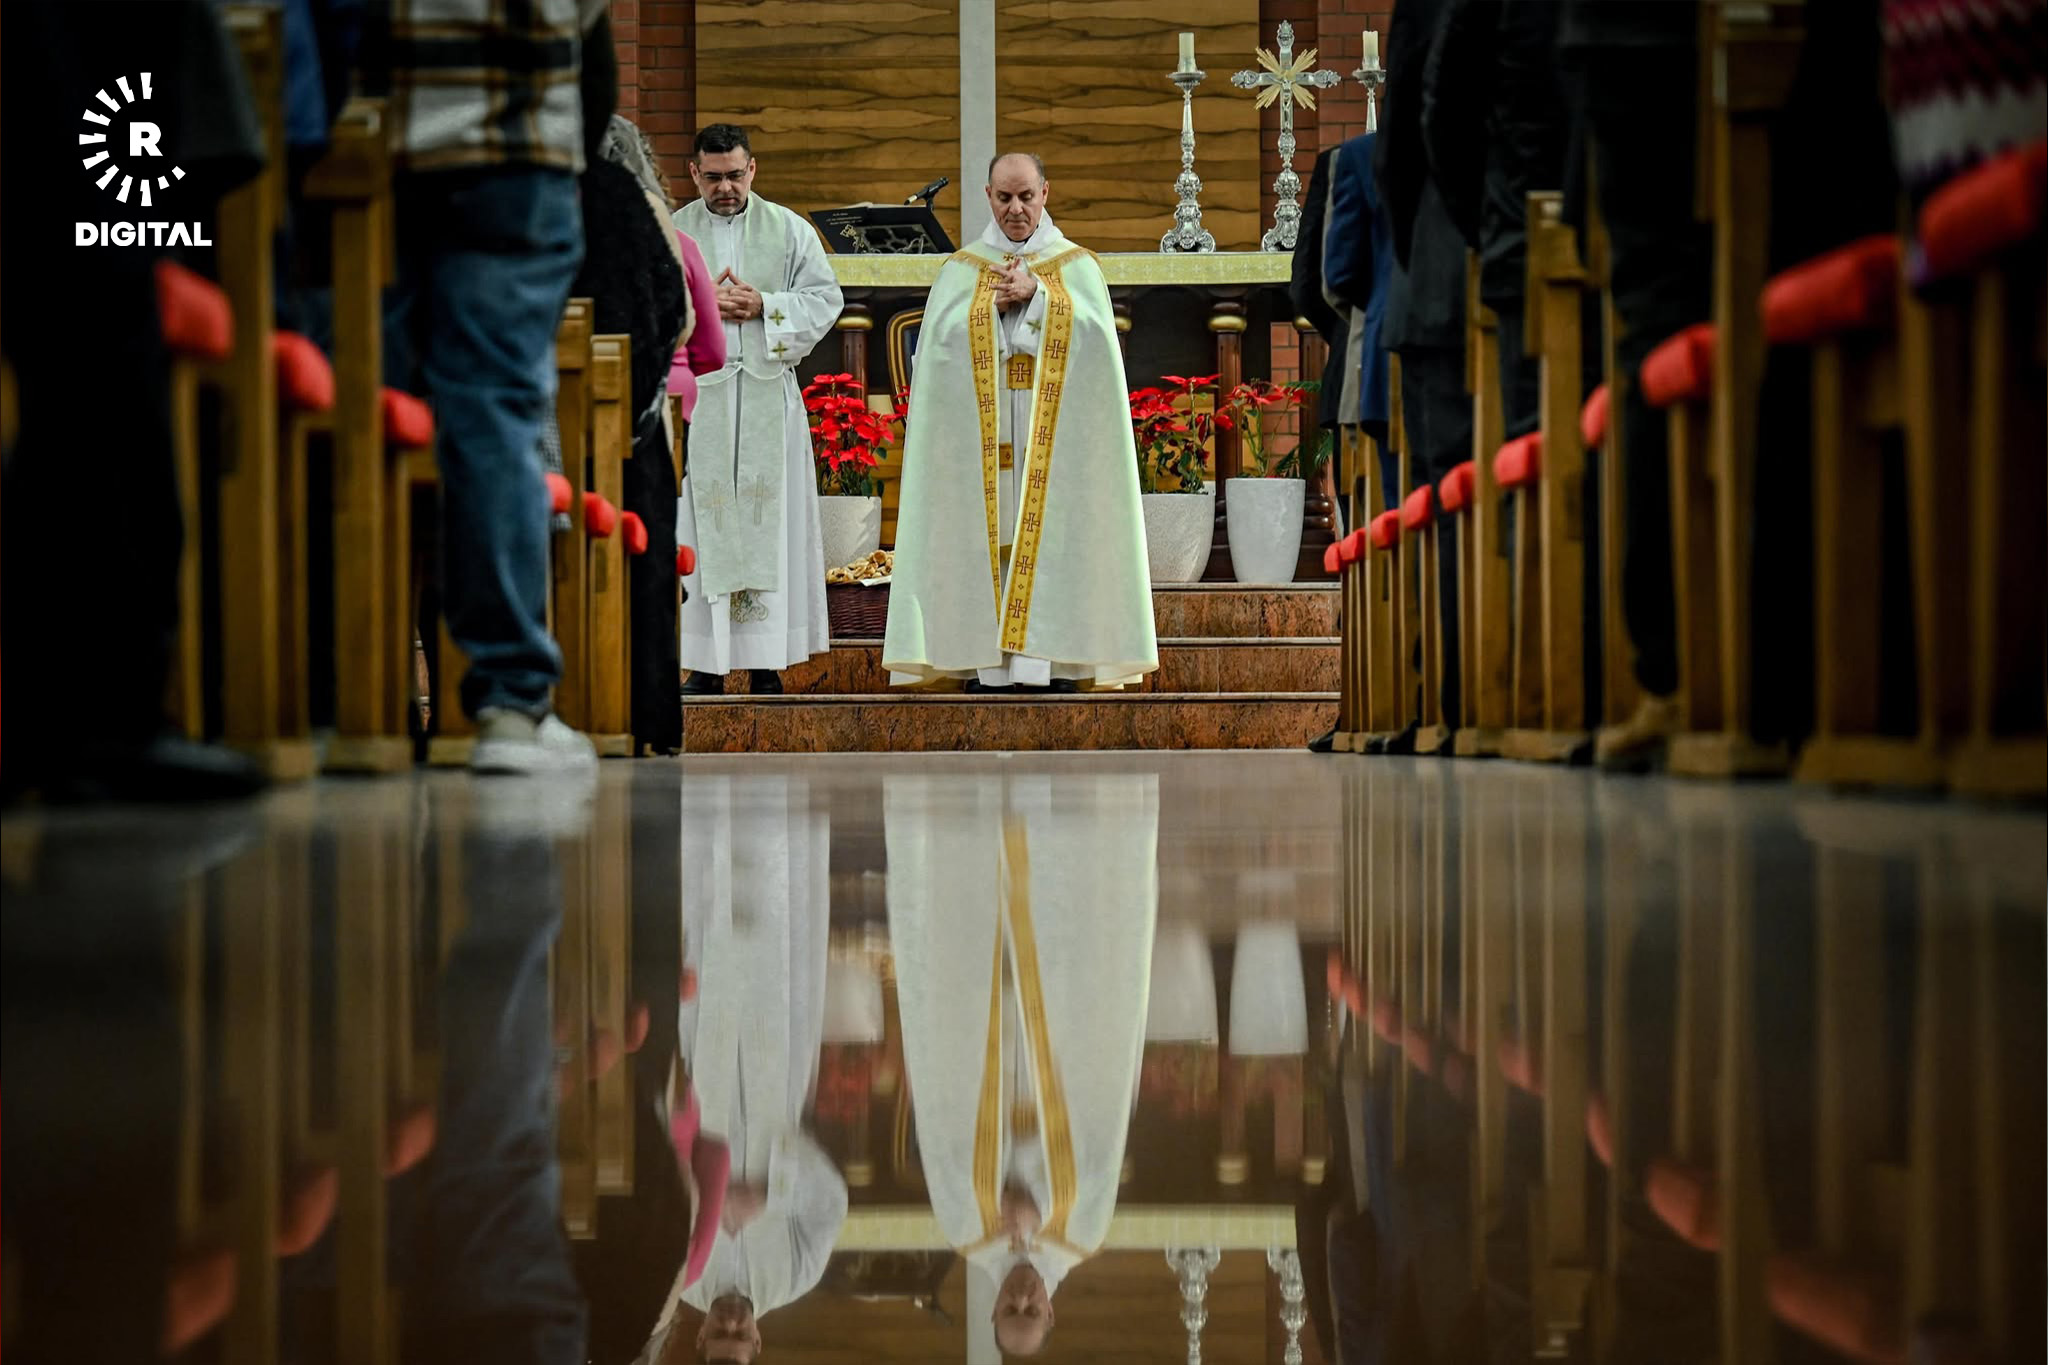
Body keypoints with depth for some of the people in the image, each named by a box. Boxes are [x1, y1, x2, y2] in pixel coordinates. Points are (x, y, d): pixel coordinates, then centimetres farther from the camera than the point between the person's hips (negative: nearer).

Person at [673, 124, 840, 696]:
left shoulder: (788, 229, 8)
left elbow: (825, 299, 4)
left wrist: (764, 305, -9)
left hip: (768, 397, 0)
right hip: (696, 396, 0)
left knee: (769, 520, -2)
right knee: (700, 525, -2)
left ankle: (766, 662, 2)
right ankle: (706, 663, 0)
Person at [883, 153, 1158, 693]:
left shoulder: (1077, 265, 11)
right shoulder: (962, 270, 13)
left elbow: (1094, 332, -5)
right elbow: (941, 338, -1)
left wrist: (1036, 294, -11)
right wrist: (995, 302, -10)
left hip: (1054, 436, -1)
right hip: (983, 435, 1)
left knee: (1050, 538, -8)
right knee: (986, 537, -6)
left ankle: (1051, 664, -9)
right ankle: (987, 666, -7)